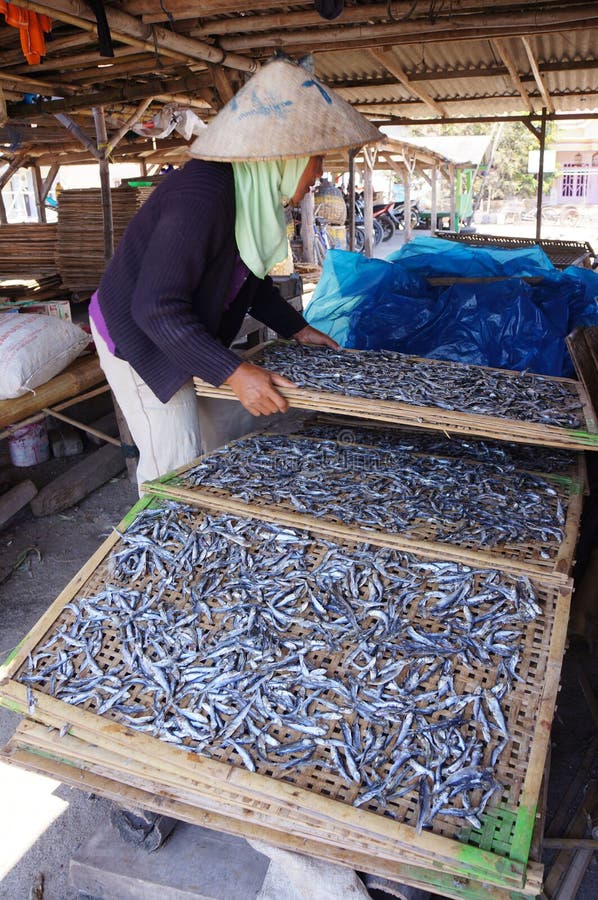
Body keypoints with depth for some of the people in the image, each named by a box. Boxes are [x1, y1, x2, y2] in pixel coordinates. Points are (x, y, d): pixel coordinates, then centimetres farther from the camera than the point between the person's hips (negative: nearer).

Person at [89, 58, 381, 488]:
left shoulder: (255, 193, -2)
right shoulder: (202, 197, -32)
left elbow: (249, 277, 13)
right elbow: (157, 308, -34)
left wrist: (297, 328, 10)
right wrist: (234, 372, -35)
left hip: (185, 333, 9)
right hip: (139, 336, -9)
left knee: (226, 442, 15)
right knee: (177, 468, -4)